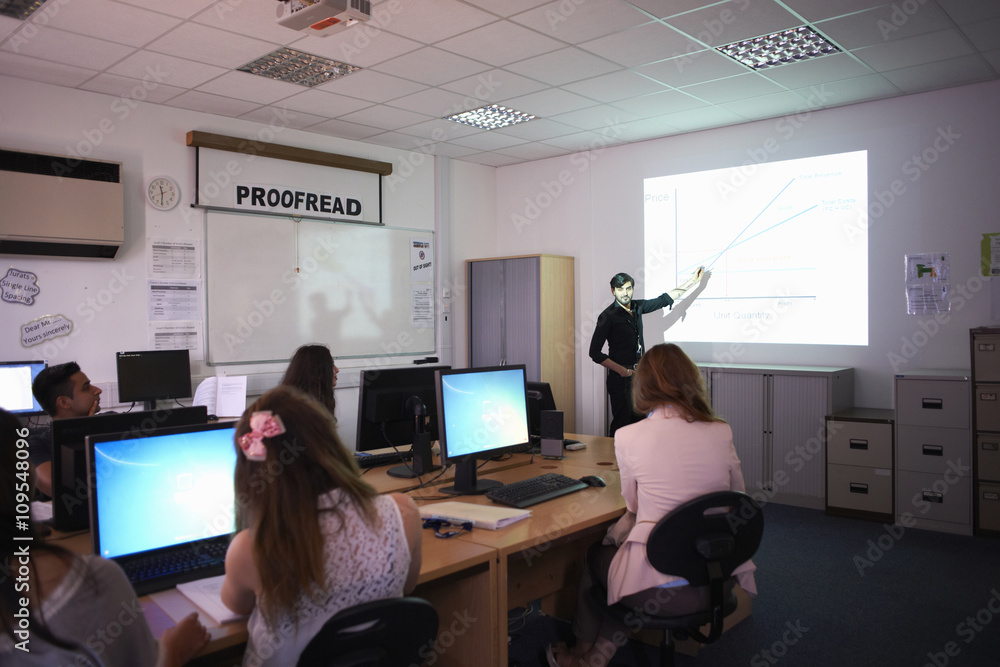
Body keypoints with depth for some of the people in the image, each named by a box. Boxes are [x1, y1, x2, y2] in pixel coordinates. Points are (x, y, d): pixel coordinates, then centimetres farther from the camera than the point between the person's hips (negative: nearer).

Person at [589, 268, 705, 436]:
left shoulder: (637, 307, 8)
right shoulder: (608, 316, -10)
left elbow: (664, 299, 22)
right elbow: (595, 353, -13)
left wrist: (693, 281, 24)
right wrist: (621, 370, -16)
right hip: (620, 378, -6)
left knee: (639, 421, 7)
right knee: (621, 423, -7)